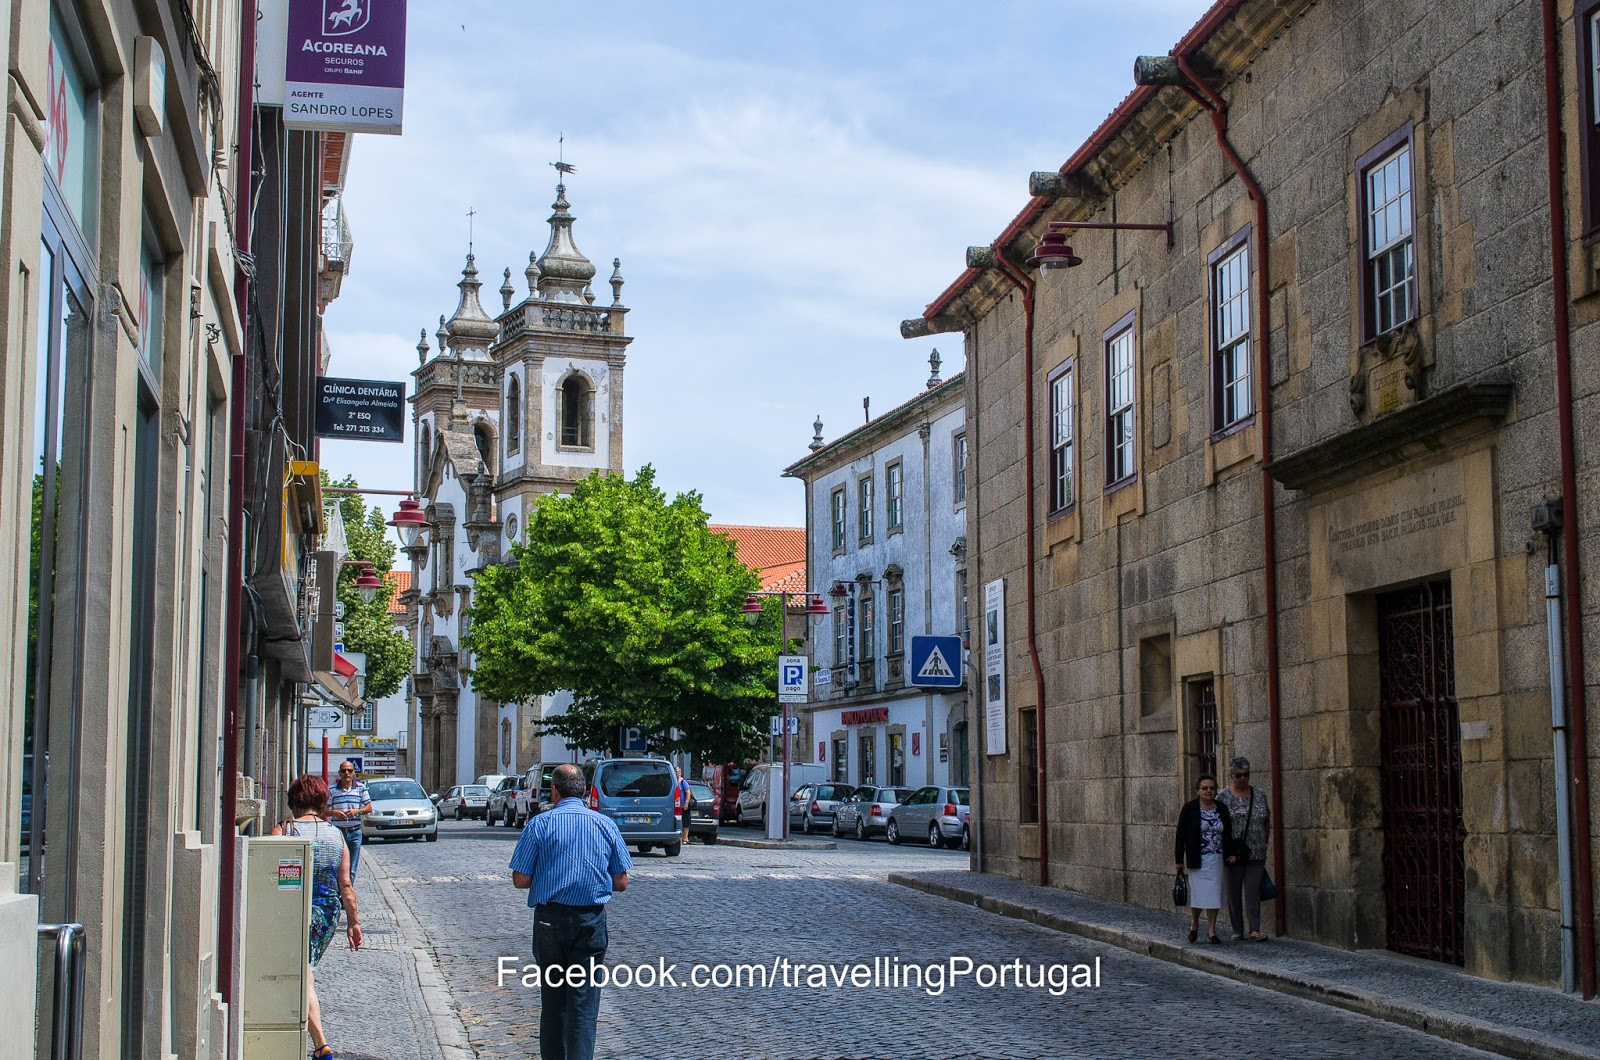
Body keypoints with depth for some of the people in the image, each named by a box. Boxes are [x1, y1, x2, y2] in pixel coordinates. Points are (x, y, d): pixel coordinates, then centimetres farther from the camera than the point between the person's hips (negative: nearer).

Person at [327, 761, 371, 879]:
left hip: (355, 832, 1)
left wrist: (357, 811, -11)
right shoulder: (332, 789, 3)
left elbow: (369, 807, 8)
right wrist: (334, 812, -16)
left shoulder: (361, 788, 7)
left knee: (352, 869, 3)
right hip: (337, 832, -1)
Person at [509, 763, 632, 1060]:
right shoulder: (606, 825, 2)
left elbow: (520, 880, -5)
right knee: (584, 1002, 0)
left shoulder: (540, 824, -3)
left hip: (549, 919, 0)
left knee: (552, 999, 14)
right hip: (591, 921, 0)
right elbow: (621, 883, 4)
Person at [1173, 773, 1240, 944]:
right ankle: (1194, 923, 24)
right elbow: (1181, 834, -2)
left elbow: (1228, 833, 15)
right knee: (1197, 891, -1)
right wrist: (1179, 859, -5)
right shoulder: (1190, 808, -3)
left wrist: (1232, 853, 3)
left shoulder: (1222, 809, 6)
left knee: (1214, 894, 2)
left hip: (1217, 859, 3)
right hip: (1197, 858, -3)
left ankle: (1211, 930, 10)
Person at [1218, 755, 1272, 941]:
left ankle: (1254, 931, -10)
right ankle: (1237, 930, 12)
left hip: (1255, 853, 2)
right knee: (1234, 892, 3)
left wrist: (1264, 844, 12)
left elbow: (1266, 821, 18)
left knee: (1253, 890, -7)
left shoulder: (1259, 794, 9)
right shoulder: (1224, 796, -1)